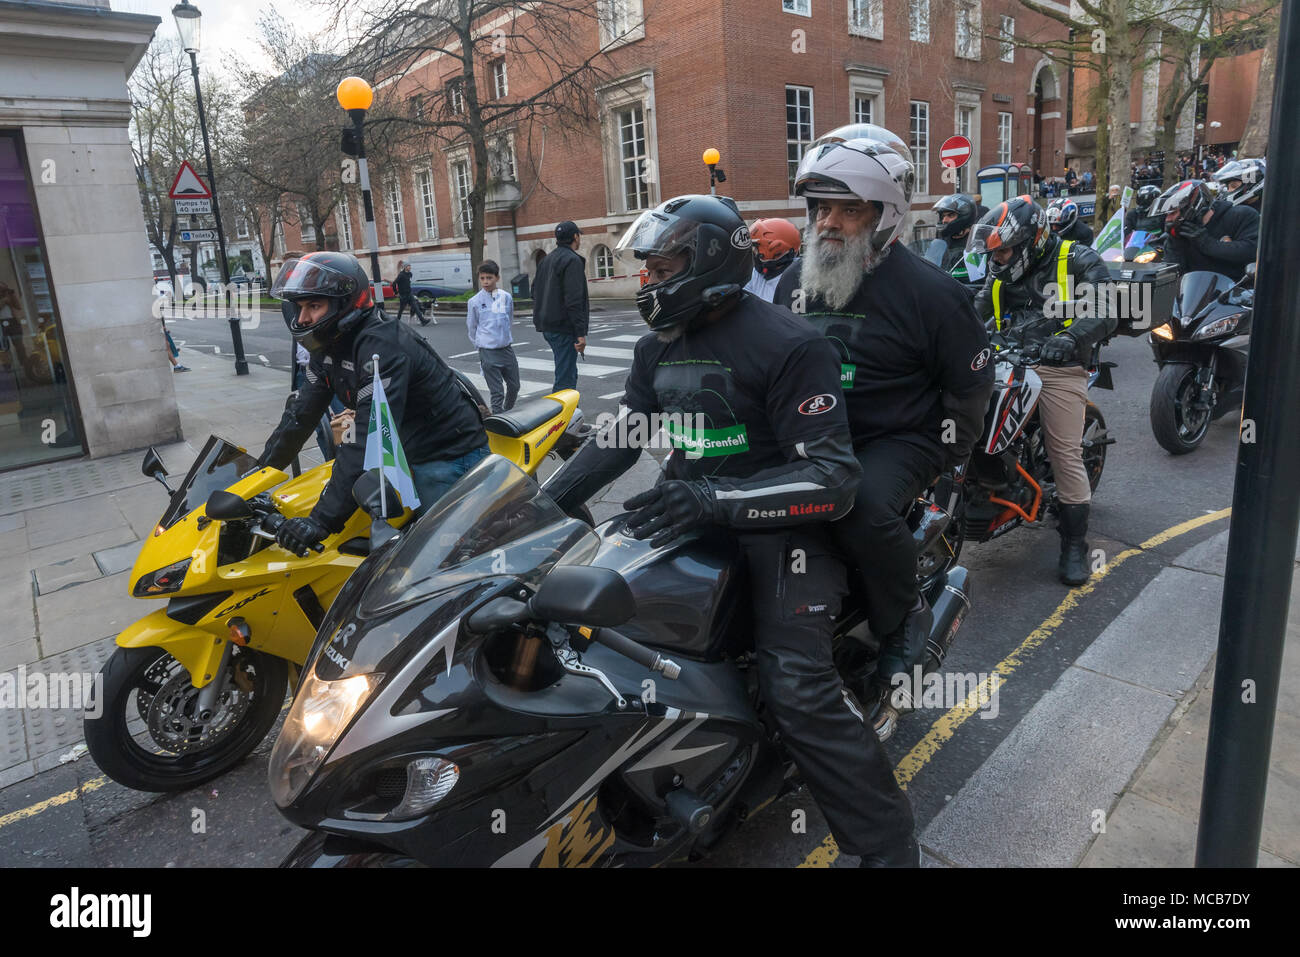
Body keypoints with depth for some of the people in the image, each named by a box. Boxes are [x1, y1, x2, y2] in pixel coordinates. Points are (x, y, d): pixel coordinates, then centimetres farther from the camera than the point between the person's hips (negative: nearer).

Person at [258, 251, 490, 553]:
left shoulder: (381, 344, -27)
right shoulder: (330, 346, 3)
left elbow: (369, 440, -35)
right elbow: (302, 413, 10)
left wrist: (322, 519, -37)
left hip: (449, 458, -9)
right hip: (405, 451, 10)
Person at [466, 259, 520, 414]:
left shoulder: (507, 297, 2)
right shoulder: (475, 301, -6)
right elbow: (471, 327, 6)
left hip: (506, 348, 4)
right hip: (488, 352, -4)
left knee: (514, 386, 13)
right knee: (496, 392, -3)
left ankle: (507, 413, 36)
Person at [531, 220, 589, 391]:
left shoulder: (546, 260, 17)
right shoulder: (572, 260, -12)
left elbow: (535, 292, 23)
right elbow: (574, 301, -20)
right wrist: (581, 333, -21)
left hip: (547, 326, 9)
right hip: (564, 327, -9)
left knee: (569, 372, 20)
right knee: (566, 378, -8)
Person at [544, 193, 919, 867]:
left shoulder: (787, 344, -14)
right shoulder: (659, 347, 12)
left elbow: (834, 476, -20)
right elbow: (618, 438, 16)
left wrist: (718, 500, -32)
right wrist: (543, 500, 4)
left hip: (777, 528, -7)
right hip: (691, 517, 8)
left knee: (800, 694, -20)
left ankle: (887, 844, -1)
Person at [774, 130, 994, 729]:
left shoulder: (927, 290, -7)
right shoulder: (794, 282, 10)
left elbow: (971, 380, -1)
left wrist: (937, 456, -5)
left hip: (893, 441, -6)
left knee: (861, 505, -36)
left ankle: (908, 617, -7)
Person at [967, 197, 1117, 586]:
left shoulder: (1078, 260, 1)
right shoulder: (1003, 272, 19)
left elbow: (1104, 311, -11)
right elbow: (978, 309, 14)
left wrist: (1071, 340, -29)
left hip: (1058, 368, -5)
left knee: (1066, 455, -6)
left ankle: (1075, 543, 4)